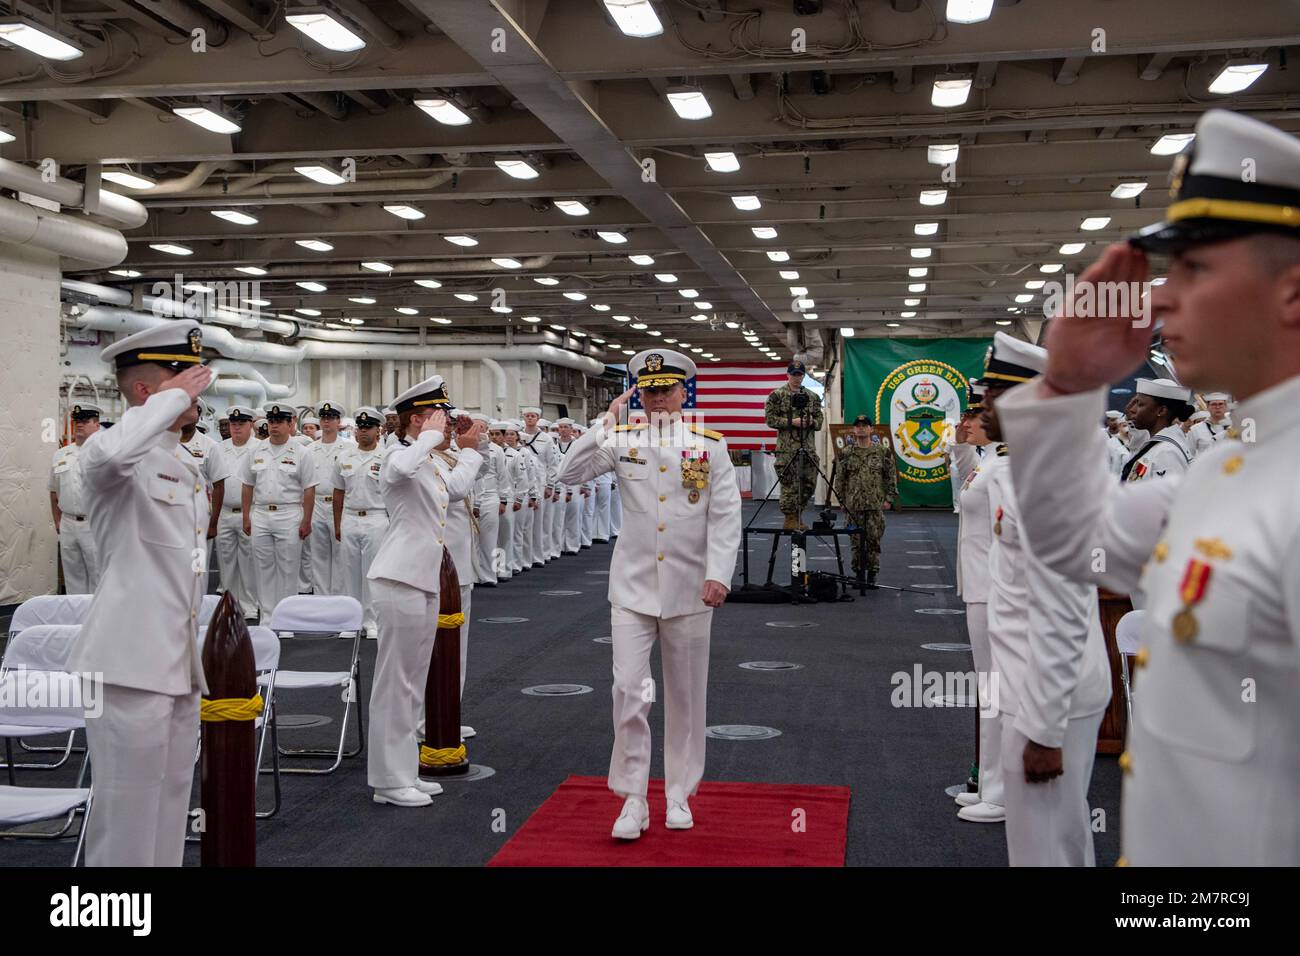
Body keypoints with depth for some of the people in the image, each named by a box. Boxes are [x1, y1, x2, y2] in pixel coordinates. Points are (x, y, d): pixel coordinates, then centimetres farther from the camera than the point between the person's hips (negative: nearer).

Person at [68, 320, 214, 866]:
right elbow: (109, 455, -38)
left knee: (170, 809, 15)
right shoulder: (120, 457, -10)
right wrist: (173, 398, -24)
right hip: (132, 662, -8)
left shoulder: (186, 465, 16)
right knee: (128, 816, 0)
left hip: (179, 663, 9)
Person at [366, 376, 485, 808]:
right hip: (400, 581, -10)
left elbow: (457, 488, 34)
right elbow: (401, 469, -39)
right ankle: (389, 780, 4)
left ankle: (404, 772, 24)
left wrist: (470, 448, 35)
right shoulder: (400, 457, -13)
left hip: (425, 581, 10)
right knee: (396, 681, -4)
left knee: (412, 682, 15)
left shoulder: (431, 463, 15)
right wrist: (431, 436, -25)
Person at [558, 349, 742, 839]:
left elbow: (726, 515, -4)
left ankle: (679, 795, 24)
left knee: (685, 696, 10)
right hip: (632, 586, 0)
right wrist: (605, 424, -13)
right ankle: (633, 799, 6)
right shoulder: (621, 440, 3)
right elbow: (570, 474, -7)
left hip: (689, 590, 0)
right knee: (629, 690, -6)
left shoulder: (710, 444, 0)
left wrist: (719, 575, -14)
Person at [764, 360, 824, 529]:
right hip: (787, 447, -5)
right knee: (789, 484, -5)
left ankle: (798, 514, 21)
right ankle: (790, 518, 3)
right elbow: (770, 419, -6)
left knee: (809, 483, 6)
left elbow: (819, 421, 16)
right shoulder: (777, 395, 1)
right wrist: (791, 422, -15)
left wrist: (812, 422, -7)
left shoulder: (812, 397, 15)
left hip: (808, 447, 5)